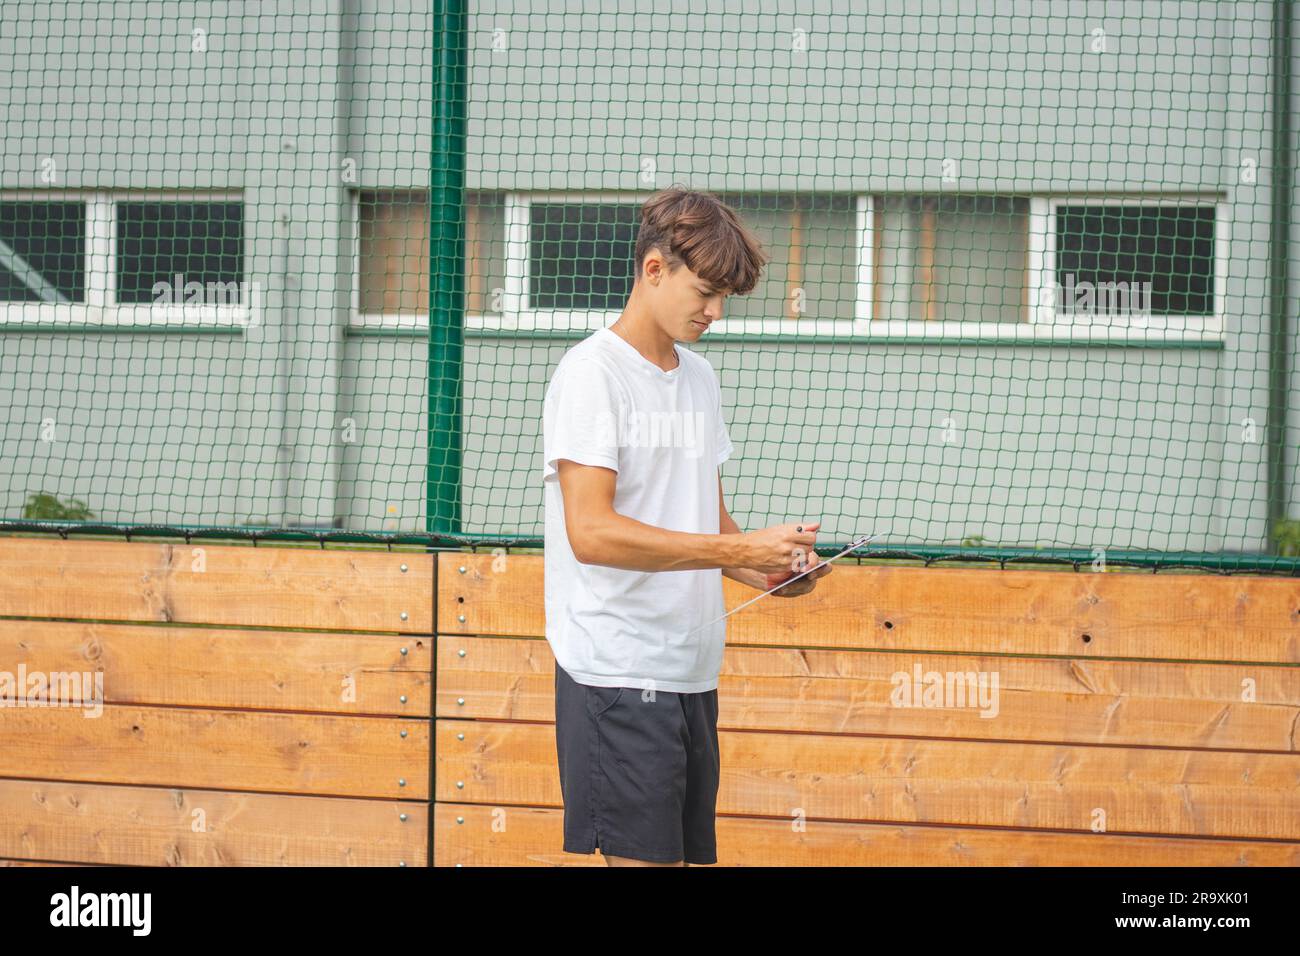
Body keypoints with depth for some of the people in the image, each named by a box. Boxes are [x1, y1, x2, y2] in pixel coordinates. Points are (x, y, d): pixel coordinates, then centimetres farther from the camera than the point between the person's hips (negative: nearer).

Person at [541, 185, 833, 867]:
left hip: (694, 675, 8)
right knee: (644, 860, -11)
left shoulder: (700, 378, 17)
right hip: (618, 676, -8)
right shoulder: (593, 371, -8)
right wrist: (737, 548, -20)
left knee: (683, 854, 7)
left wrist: (766, 569, 1)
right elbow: (591, 531, -19)